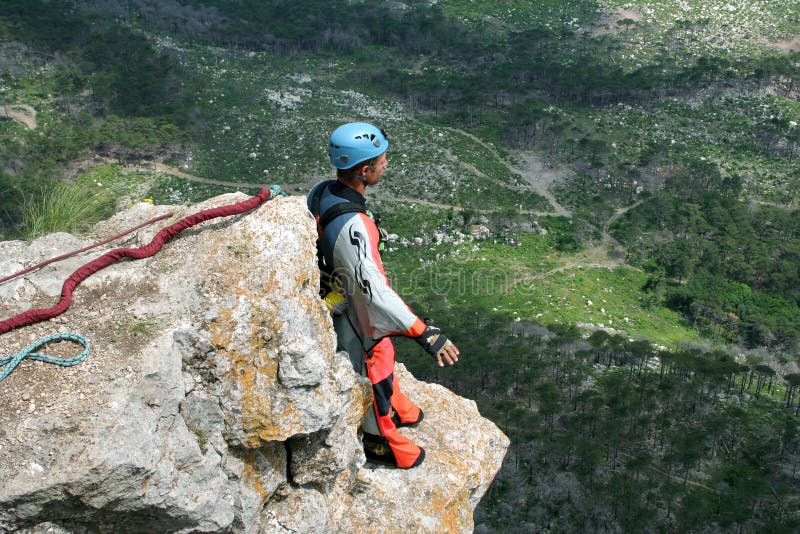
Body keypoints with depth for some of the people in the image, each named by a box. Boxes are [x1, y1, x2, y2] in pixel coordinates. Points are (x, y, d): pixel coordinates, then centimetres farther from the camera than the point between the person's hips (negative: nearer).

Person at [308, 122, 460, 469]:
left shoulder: (321, 192, -13)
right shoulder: (351, 226, -42)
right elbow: (373, 291, -45)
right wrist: (425, 334, -44)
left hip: (338, 294, 9)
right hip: (357, 314, -8)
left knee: (383, 355, 32)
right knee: (374, 372, 18)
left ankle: (396, 408, 60)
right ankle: (380, 439, 46)